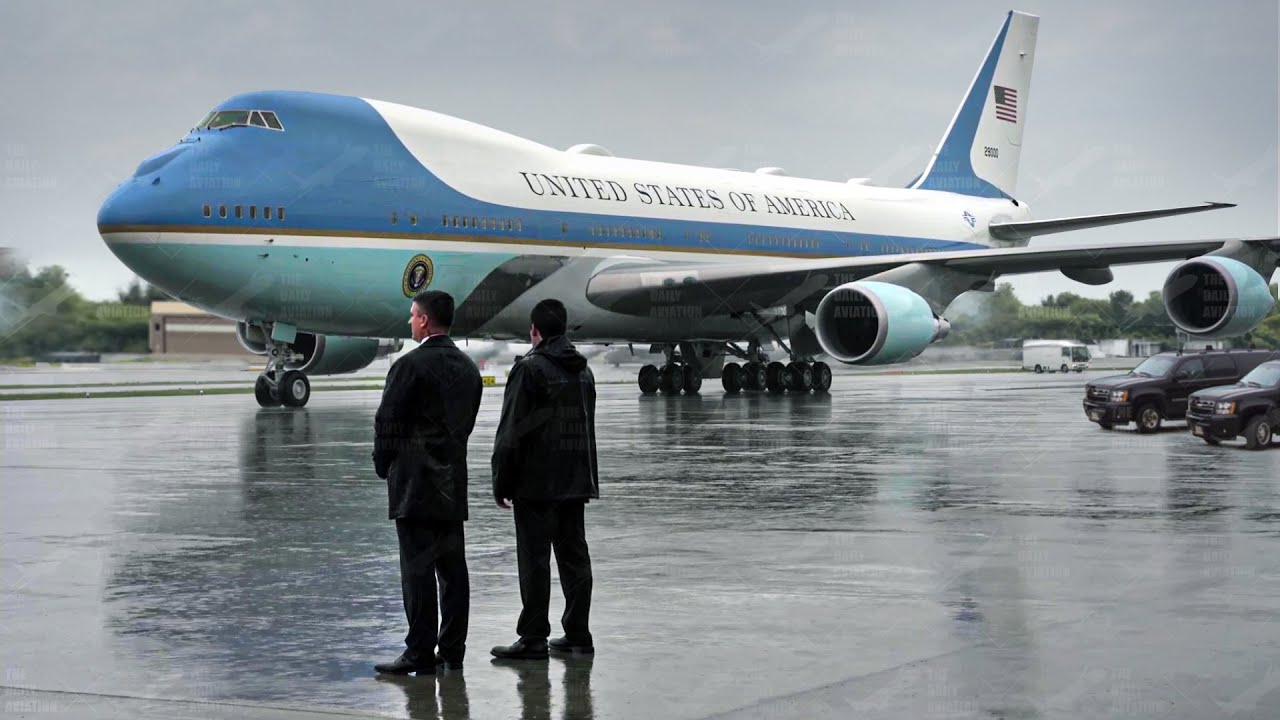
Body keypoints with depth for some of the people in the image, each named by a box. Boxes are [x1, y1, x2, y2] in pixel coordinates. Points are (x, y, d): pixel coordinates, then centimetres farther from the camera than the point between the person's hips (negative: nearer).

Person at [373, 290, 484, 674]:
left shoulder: (411, 365, -12)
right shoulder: (468, 368, 12)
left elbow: (387, 422, -11)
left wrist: (384, 466, 4)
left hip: (414, 483, -7)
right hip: (454, 482, 7)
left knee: (417, 569, -5)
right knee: (452, 568, 9)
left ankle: (420, 653, -3)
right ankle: (452, 649, 13)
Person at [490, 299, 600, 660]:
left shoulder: (530, 368, -12)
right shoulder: (583, 370, 13)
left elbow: (512, 432, -13)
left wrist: (502, 482, -7)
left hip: (537, 482, -7)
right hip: (576, 482, 7)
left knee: (534, 560, -3)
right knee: (574, 556, 11)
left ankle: (534, 638, 0)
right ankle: (578, 634, 15)